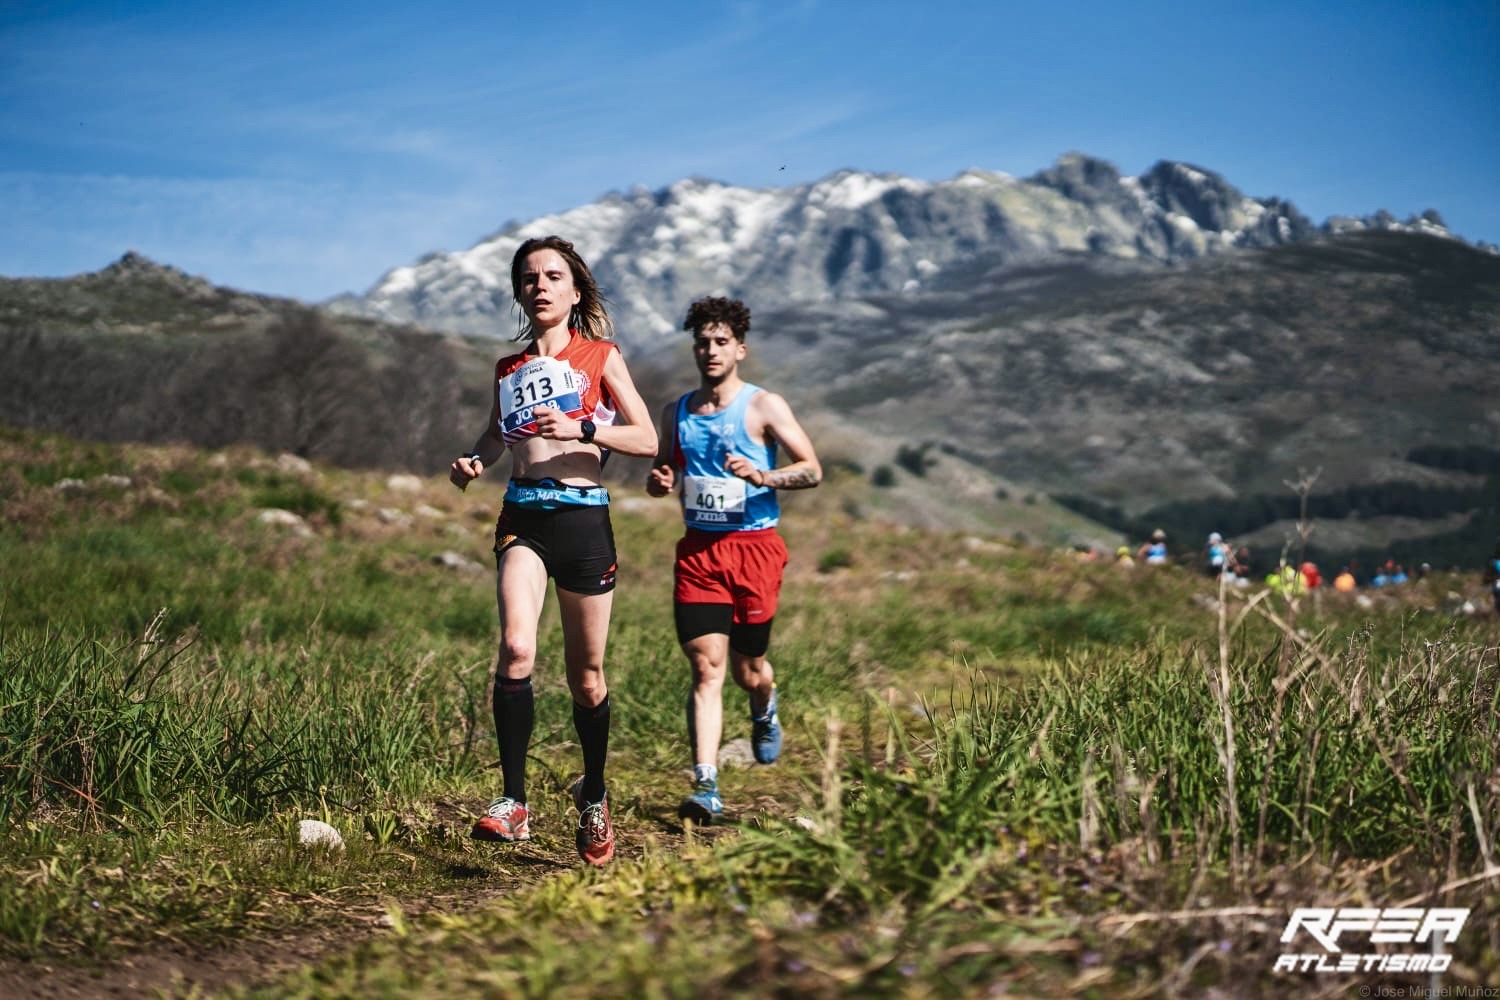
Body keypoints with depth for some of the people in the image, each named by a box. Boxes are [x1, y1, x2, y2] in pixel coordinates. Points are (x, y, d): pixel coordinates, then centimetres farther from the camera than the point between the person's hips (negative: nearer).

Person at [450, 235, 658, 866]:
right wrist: (473, 460, 8)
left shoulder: (600, 357, 5)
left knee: (585, 671, 6)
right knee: (516, 647, -22)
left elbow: (647, 440, -1)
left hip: (583, 517, -2)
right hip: (522, 518, 2)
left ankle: (593, 797, 27)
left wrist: (582, 427, -16)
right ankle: (513, 802, -16)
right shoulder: (507, 370, 15)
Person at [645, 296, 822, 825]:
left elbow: (812, 470, -5)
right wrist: (658, 481, -2)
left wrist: (762, 477, -23)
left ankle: (765, 713, 44)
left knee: (747, 667, 7)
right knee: (706, 666, -8)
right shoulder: (677, 412, 10)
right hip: (698, 548, 2)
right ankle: (705, 787, -10)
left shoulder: (764, 406, -2)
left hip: (753, 546, -2)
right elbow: (662, 471, 23)